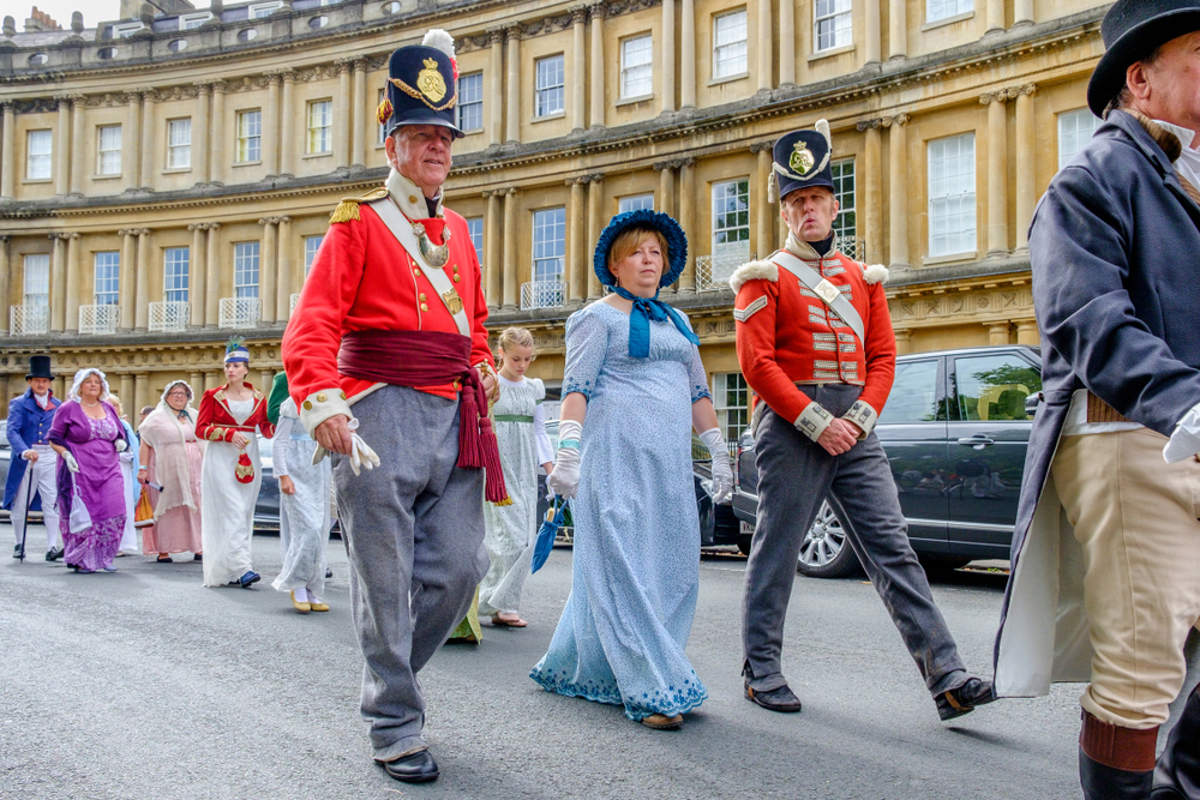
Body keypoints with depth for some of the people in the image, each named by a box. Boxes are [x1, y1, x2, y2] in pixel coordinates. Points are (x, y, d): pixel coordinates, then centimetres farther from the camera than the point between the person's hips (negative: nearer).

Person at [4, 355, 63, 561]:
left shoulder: (58, 405, 13)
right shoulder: (19, 404, 2)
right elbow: (12, 431, -11)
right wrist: (24, 451, -28)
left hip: (51, 459, 1)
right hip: (25, 460, -1)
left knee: (54, 503, -11)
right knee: (20, 506, 8)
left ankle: (53, 547, -13)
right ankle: (19, 544, 27)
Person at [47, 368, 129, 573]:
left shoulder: (108, 409, 15)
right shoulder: (69, 409, 1)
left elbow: (120, 434, 25)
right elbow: (54, 439, 2)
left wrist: (121, 442, 3)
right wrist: (66, 454, -14)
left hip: (108, 470, 4)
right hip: (79, 470, -4)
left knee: (114, 512, -8)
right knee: (81, 514, -5)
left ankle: (103, 558, 2)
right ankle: (81, 560, 6)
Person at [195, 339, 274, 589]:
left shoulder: (258, 397, 11)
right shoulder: (213, 395, 4)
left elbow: (268, 428, 8)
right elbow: (201, 429, 0)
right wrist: (229, 434, -13)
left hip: (249, 459, 4)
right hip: (220, 459, -4)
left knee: (244, 514, 3)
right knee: (232, 511, -14)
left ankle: (227, 571, 12)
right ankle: (241, 568, -20)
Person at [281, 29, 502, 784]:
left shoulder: (457, 230, 18)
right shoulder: (359, 222, 0)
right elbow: (313, 324, -11)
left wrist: (483, 368, 12)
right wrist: (319, 401, -26)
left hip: (455, 420, 6)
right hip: (384, 417, -6)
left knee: (461, 567, 5)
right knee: (386, 578, 1)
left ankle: (391, 671, 32)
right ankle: (396, 726, 15)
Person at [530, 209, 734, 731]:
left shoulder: (677, 322, 21)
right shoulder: (599, 317, 1)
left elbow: (697, 392, 22)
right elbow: (576, 388, -8)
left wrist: (719, 451, 18)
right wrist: (568, 448, -19)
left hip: (670, 459, 8)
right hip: (617, 453, -7)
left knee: (672, 568, 7)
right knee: (624, 565, -7)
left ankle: (582, 667, 19)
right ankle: (651, 690, -5)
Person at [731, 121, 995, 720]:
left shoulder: (863, 278, 16)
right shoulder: (766, 278, 1)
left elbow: (883, 357, 12)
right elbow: (756, 363, -9)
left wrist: (860, 419, -6)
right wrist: (817, 421, -16)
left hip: (855, 427, 5)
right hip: (791, 424, -4)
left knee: (892, 548, 1)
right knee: (776, 551, 3)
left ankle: (947, 678, 1)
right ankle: (762, 672, 17)